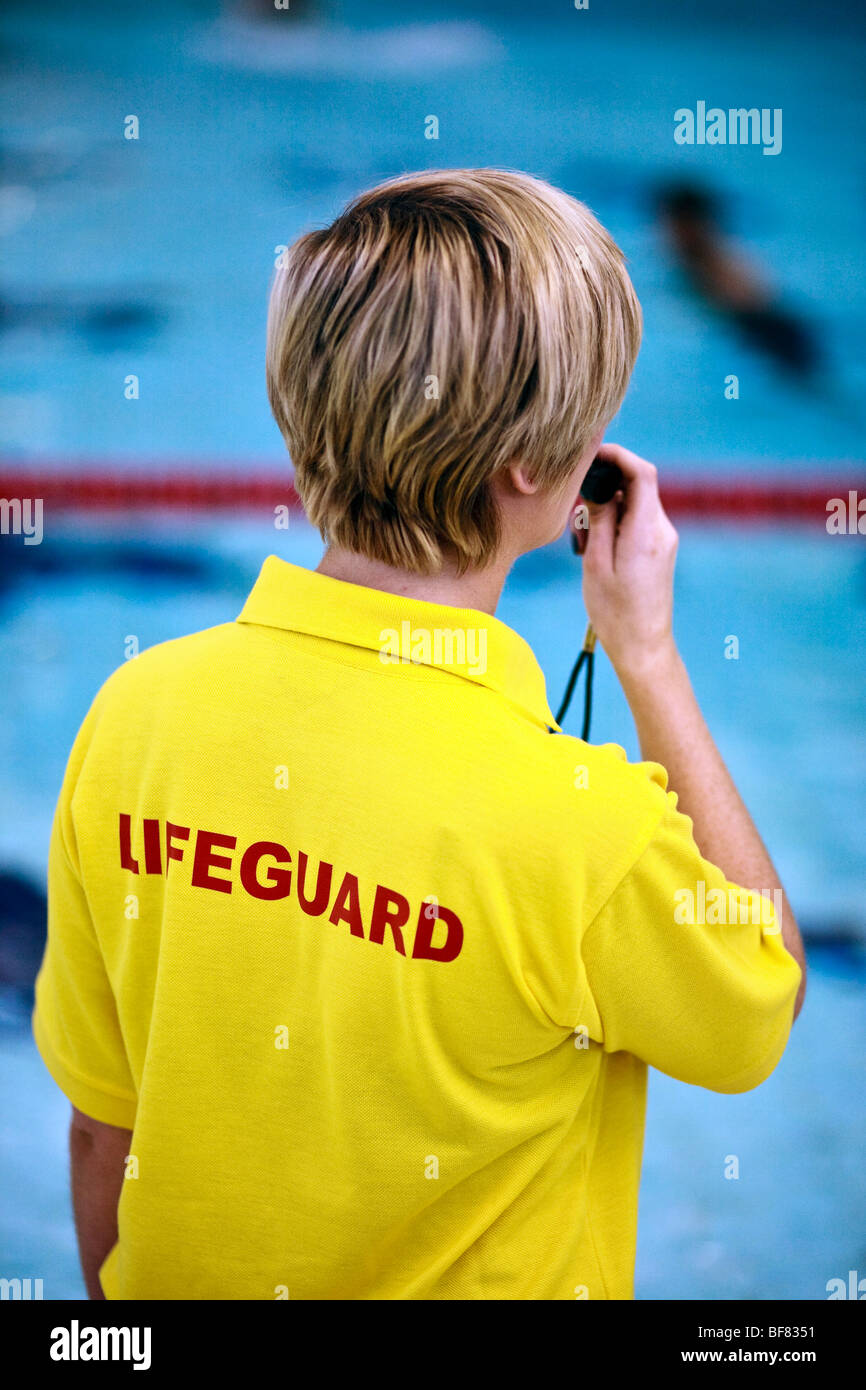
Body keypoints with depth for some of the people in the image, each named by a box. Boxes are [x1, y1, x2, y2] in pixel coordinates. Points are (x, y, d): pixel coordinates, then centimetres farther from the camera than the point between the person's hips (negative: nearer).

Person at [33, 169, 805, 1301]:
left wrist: (123, 1320, 13)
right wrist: (648, 653, -9)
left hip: (187, 1282, 4)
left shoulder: (136, 711, -18)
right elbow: (765, 997, -9)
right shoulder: (578, 822, -33)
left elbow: (103, 1125, -5)